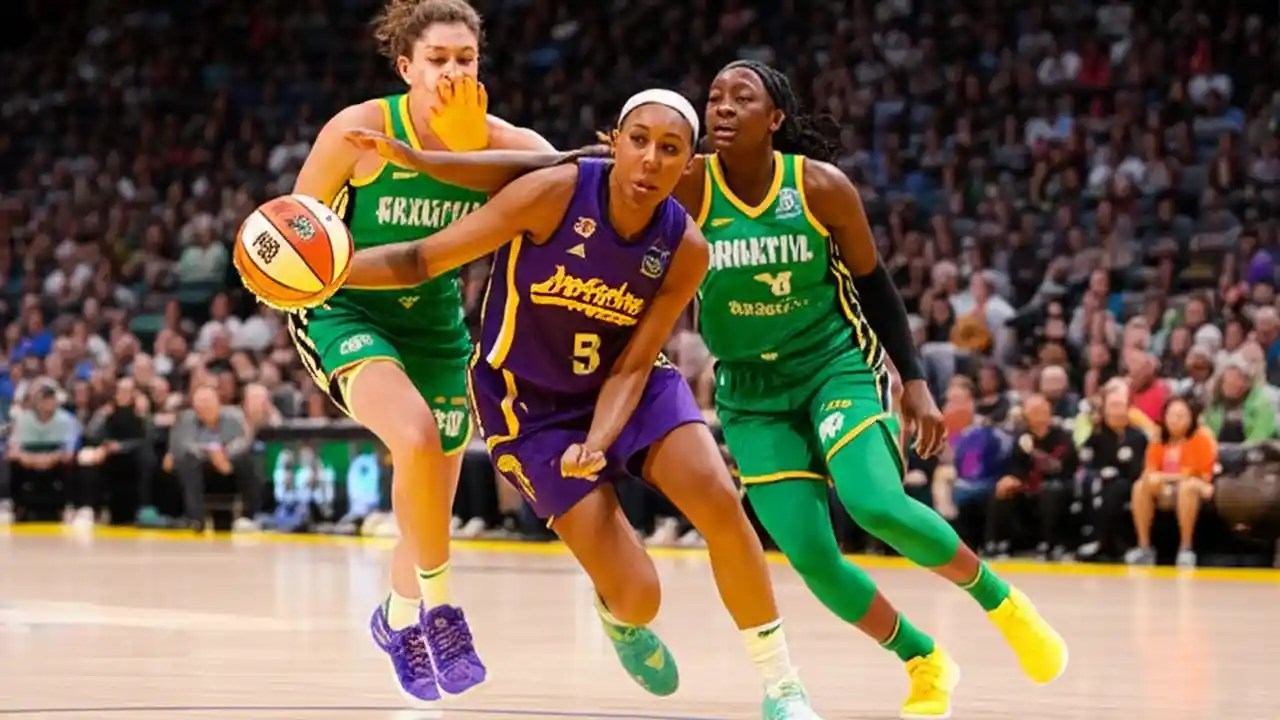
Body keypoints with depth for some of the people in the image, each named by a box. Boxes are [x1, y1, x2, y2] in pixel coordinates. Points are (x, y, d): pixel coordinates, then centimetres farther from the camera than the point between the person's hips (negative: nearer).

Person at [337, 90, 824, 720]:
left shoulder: (685, 249, -14)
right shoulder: (555, 195, -24)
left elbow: (632, 366, -12)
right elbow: (425, 259, -21)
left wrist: (596, 445, -30)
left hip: (630, 382, 3)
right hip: (529, 401, -3)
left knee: (719, 502, -22)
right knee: (636, 595, -12)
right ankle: (619, 617, 30)